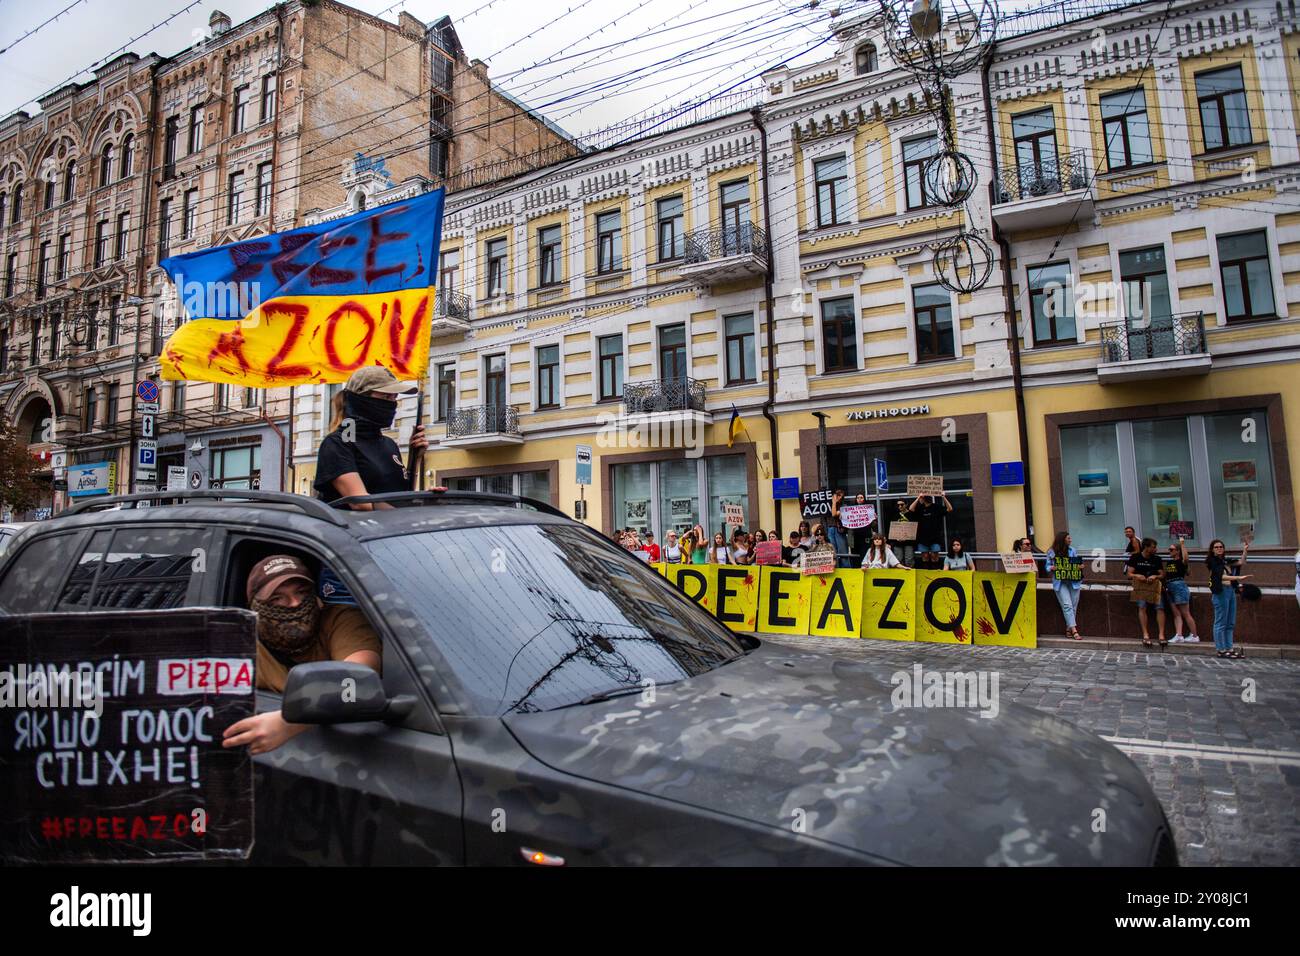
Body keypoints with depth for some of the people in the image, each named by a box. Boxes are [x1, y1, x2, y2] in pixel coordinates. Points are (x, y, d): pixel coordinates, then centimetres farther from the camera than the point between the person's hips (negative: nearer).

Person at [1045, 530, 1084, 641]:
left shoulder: (1072, 551, 9)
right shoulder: (1051, 552, 2)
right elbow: (1047, 566, 6)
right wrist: (1052, 568, -15)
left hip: (1073, 581, 3)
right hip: (1060, 582, -3)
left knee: (1073, 606, 2)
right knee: (1067, 605, -13)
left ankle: (1068, 628, 14)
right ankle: (1074, 630, -16)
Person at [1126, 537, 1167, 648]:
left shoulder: (1157, 559, 9)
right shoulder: (1135, 557, 3)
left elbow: (1162, 575, 7)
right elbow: (1129, 574, -1)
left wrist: (1155, 576, -16)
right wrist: (1137, 576, -23)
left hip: (1154, 585, 2)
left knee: (1160, 607, -16)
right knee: (1142, 606, -21)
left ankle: (1161, 635, -16)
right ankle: (1145, 635, -22)